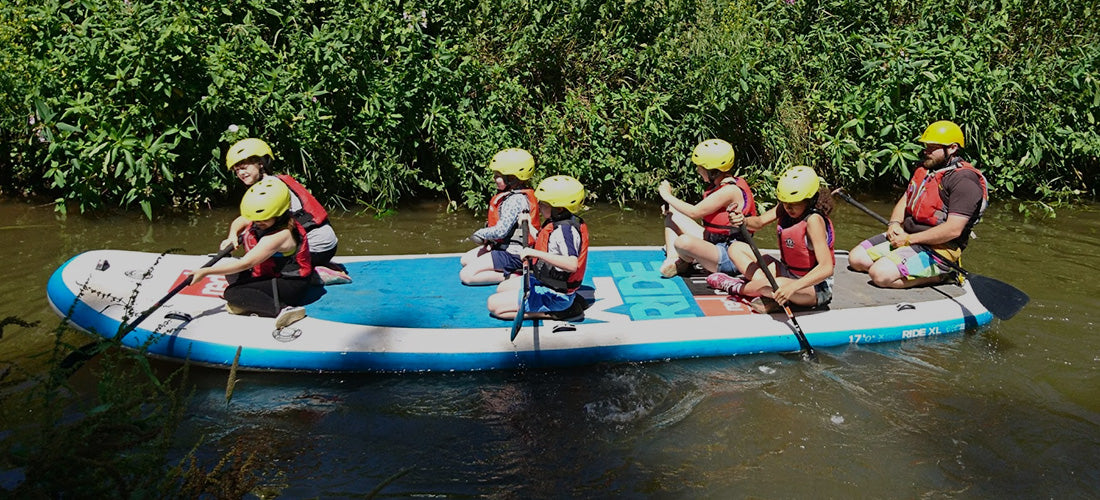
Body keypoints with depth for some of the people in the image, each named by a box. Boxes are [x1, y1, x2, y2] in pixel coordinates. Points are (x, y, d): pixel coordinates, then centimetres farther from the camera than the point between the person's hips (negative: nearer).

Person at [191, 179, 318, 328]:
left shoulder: (280, 235, -28)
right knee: (231, 273, 17)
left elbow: (245, 264, -27)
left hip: (291, 286, -11)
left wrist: (205, 271, -23)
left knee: (232, 293, -21)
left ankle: (282, 309, -32)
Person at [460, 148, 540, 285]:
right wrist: (487, 238, 0)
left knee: (466, 275, -12)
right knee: (465, 260, 22)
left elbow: (501, 231, -28)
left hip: (511, 255, -11)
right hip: (501, 246, 11)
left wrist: (480, 234, -11)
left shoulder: (516, 200, -24)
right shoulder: (510, 194, 8)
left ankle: (513, 276, -12)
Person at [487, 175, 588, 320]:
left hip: (554, 295, -11)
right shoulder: (559, 223, 4)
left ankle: (553, 313, -7)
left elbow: (572, 264, -43)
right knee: (502, 288, 29)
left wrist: (536, 253, -45)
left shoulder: (565, 229, -27)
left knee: (494, 304, -11)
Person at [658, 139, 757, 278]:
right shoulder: (719, 185, 7)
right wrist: (672, 202, 2)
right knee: (672, 214, 12)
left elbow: (695, 212, -21)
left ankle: (686, 262, -2)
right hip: (711, 241, 10)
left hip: (728, 259, -10)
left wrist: (667, 195, -9)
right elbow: (700, 211, 14)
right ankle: (672, 260, -4)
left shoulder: (730, 190, -22)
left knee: (683, 242, -38)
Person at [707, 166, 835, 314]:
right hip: (788, 272, 9)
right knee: (736, 248, 4)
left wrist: (793, 287, -47)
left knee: (779, 284, -42)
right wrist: (743, 221, -32)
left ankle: (735, 287, -9)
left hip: (816, 287, -9)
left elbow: (827, 268, -34)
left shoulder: (813, 220, -27)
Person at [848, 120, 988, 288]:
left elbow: (953, 229, -23)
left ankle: (937, 275, -6)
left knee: (880, 275, -26)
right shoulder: (925, 169, 14)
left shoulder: (964, 180, -16)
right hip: (906, 236, 10)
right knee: (856, 259, -1)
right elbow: (905, 200, 21)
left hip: (937, 249, -9)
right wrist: (894, 223, -1)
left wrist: (909, 239, -18)